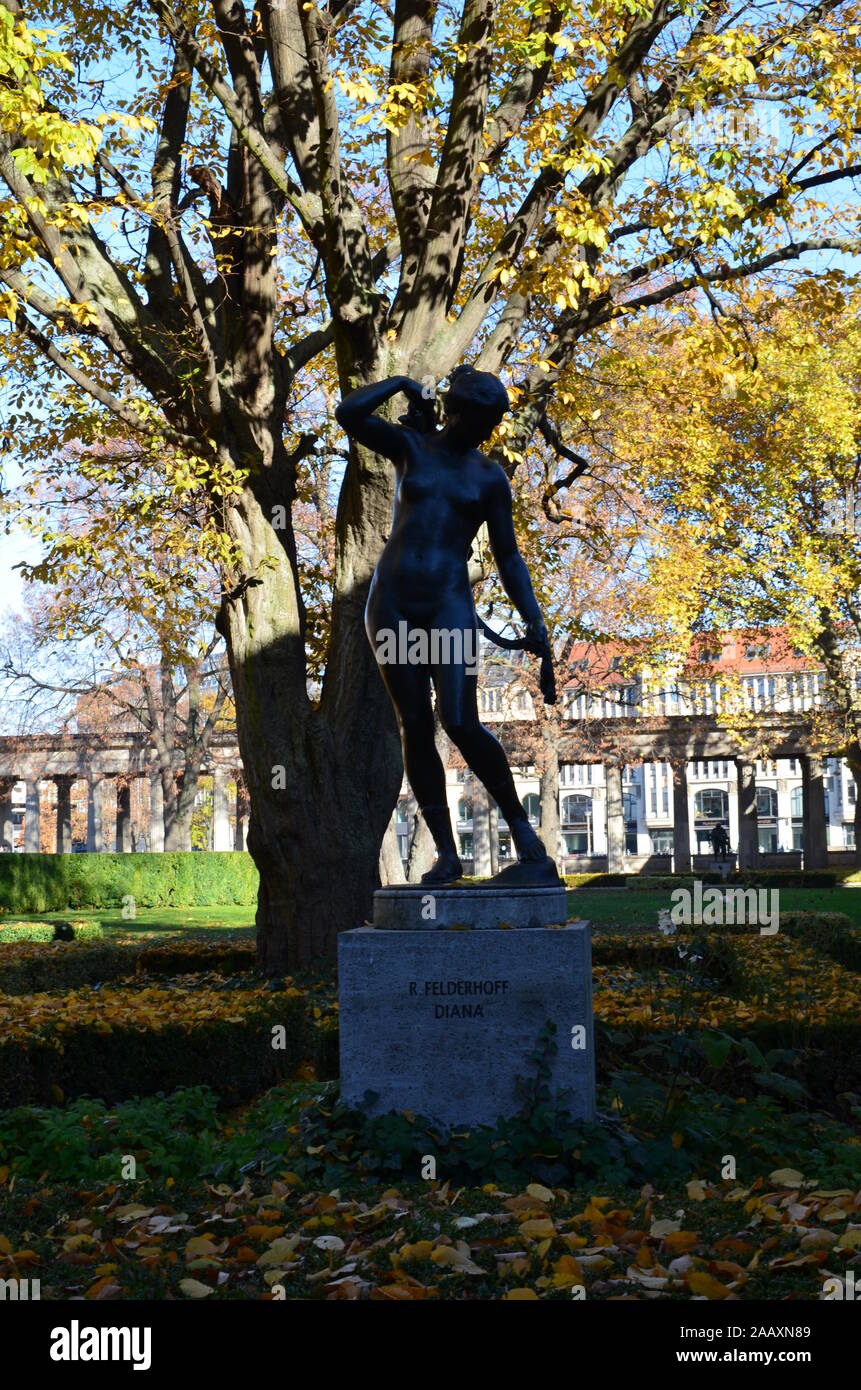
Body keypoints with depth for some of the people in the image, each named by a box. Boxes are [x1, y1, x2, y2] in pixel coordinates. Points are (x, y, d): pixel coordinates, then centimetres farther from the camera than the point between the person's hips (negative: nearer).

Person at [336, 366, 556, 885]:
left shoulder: (490, 478, 9)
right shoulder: (411, 446, 9)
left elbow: (508, 556, 9)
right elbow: (349, 414, -7)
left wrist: (533, 618, 0)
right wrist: (402, 383, 3)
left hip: (448, 605, -1)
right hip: (392, 603, 1)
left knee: (461, 724, -16)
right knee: (415, 726, 0)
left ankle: (522, 827, 3)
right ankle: (447, 853, 7)